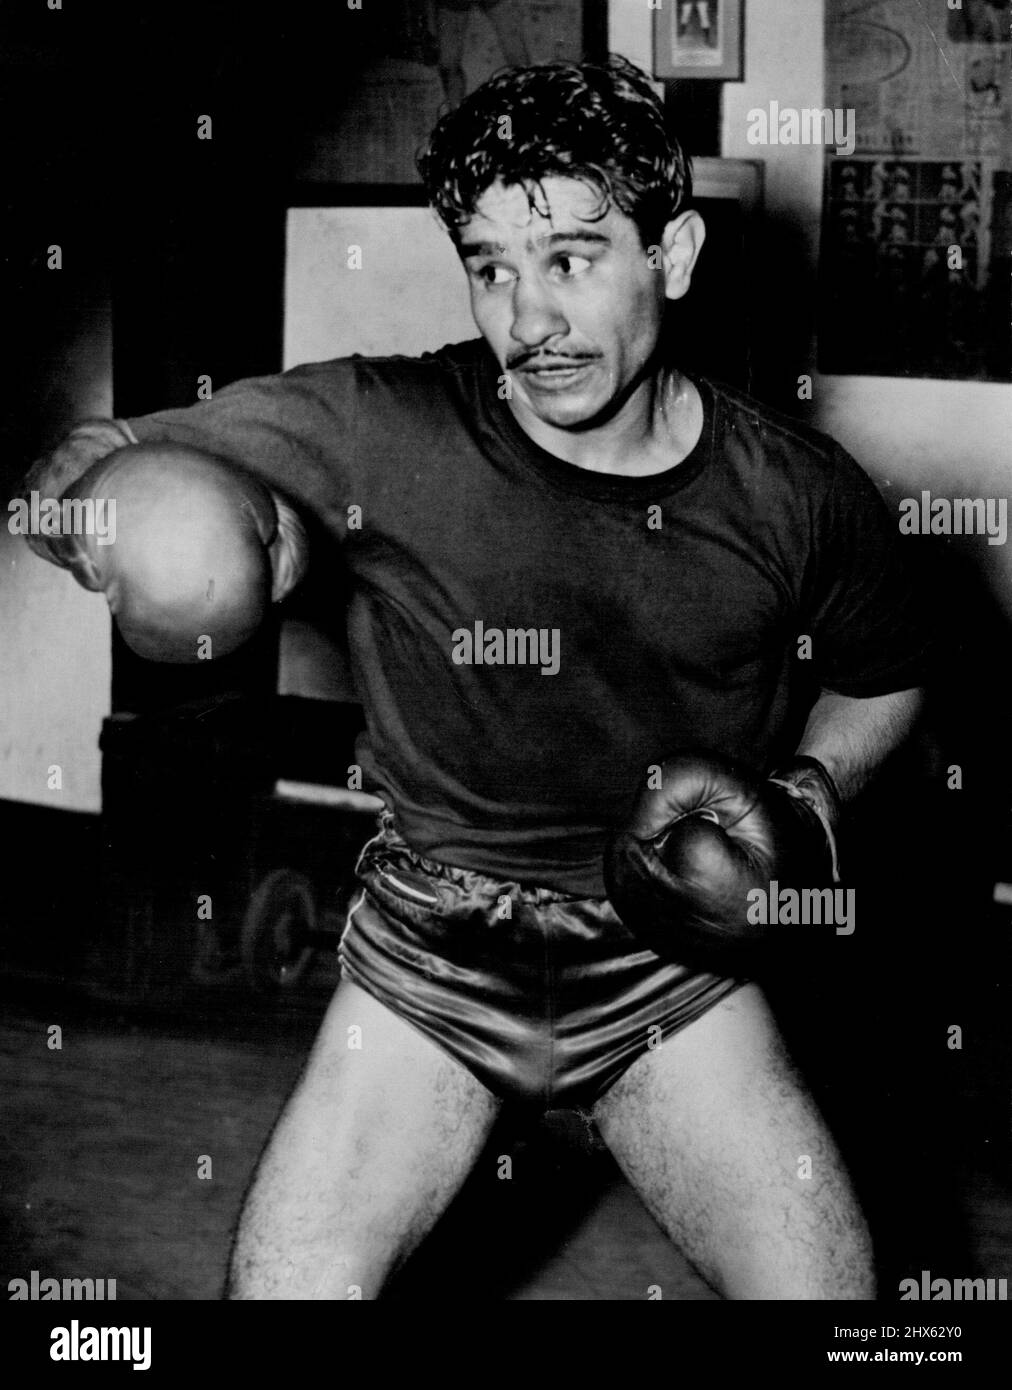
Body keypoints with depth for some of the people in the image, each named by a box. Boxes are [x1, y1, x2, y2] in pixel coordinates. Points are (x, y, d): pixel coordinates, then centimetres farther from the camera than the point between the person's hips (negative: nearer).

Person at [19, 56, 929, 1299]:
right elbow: (63, 474, -13)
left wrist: (804, 796, -5)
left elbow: (883, 679, 13)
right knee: (282, 1290, -8)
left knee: (830, 1299, -6)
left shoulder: (802, 496, -8)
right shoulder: (380, 431, -16)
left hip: (673, 959, 1)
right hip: (429, 960, -1)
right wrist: (118, 518, -36)